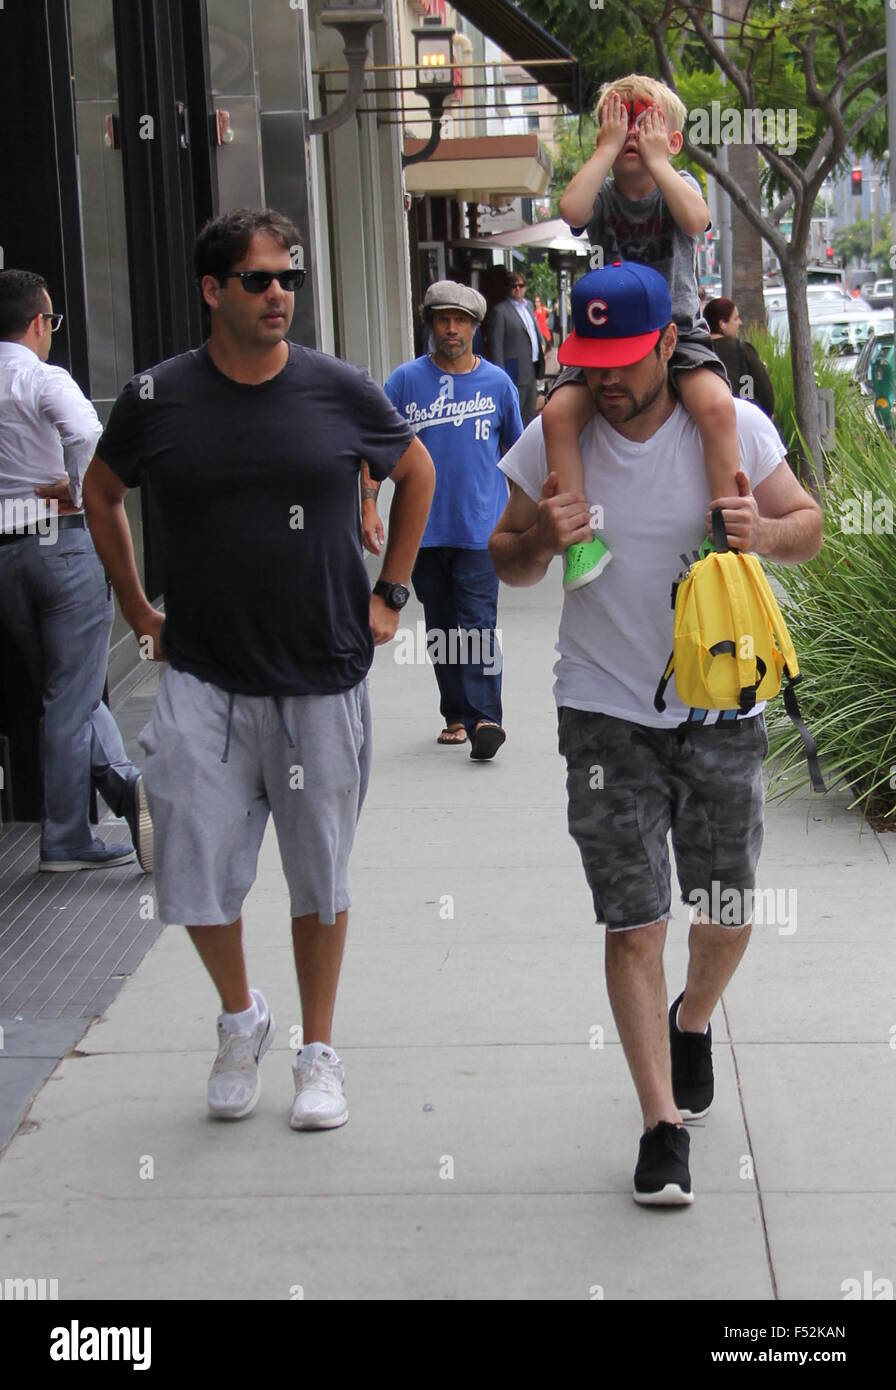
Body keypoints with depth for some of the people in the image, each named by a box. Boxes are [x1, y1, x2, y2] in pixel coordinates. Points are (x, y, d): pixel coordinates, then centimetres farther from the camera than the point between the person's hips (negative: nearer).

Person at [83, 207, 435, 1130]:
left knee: (320, 880, 9)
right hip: (202, 681, 0)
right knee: (194, 875, -4)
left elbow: (416, 473, 14)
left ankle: (317, 1053, 27)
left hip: (323, 681, 0)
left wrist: (388, 595, 9)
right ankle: (240, 1019, 25)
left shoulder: (339, 391, -3)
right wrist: (139, 612, 10)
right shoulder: (157, 399, -3)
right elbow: (101, 493, 14)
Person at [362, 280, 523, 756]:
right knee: (441, 627, 11)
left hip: (481, 527, -2)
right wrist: (369, 504, -8)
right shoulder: (406, 380, 2)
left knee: (478, 624, -12)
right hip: (424, 528, 2)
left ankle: (484, 719, -17)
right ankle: (455, 714, 23)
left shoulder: (497, 382, 5)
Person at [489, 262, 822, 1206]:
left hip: (722, 709, 1)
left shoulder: (732, 427, -6)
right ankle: (663, 1123, 7)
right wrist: (541, 538, -20)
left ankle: (692, 1021, 45)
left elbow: (809, 526, 2)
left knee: (726, 916, 12)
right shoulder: (555, 439, -5)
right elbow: (507, 564, 4)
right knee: (634, 925, -2)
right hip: (607, 713, -1)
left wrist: (765, 532, -22)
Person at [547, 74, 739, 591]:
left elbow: (695, 220, -22)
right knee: (559, 413, -24)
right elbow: (571, 209, -22)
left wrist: (655, 158, -15)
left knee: (716, 404, -32)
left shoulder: (679, 185, 2)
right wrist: (608, 148, -14)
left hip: (679, 330, -2)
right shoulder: (602, 194, 3)